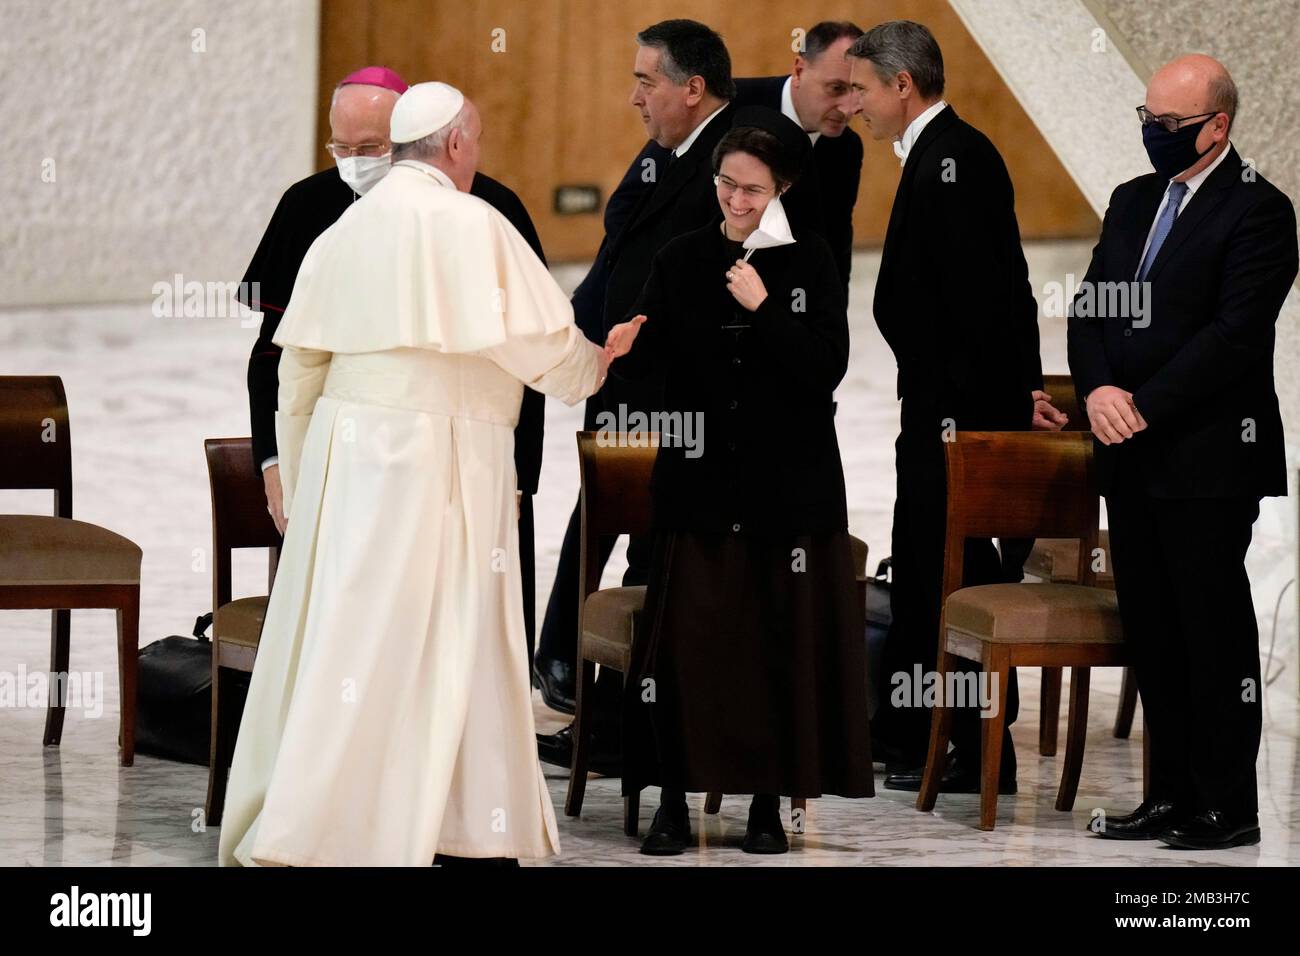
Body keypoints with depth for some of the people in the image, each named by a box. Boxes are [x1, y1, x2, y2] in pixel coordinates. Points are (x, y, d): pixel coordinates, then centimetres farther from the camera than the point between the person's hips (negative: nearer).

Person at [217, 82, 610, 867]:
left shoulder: (345, 232, 9)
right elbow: (540, 338, -9)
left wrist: (298, 474, 21)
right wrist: (593, 366, 13)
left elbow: (299, 364, 12)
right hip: (436, 457, -6)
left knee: (337, 631, 11)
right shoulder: (470, 225, -10)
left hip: (344, 449, 6)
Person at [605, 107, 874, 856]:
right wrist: (625, 348, -22)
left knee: (781, 642, 0)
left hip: (789, 483, -1)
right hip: (700, 480, 1)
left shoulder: (811, 264, 0)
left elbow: (826, 370, -8)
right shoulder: (681, 261, 4)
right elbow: (650, 358, 0)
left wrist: (762, 308, -16)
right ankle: (674, 799, 2)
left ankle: (770, 802, 11)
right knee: (685, 639, -6)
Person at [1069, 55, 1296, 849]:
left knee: (1215, 631, -2)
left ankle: (1229, 805, 3)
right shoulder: (1133, 202, 15)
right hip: (1133, 457, 7)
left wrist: (1144, 407, -17)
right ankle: (1174, 792, 16)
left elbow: (1236, 334, -16)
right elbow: (1092, 309, 12)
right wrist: (1098, 389, -7)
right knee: (1152, 629, 9)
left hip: (1209, 456, -7)